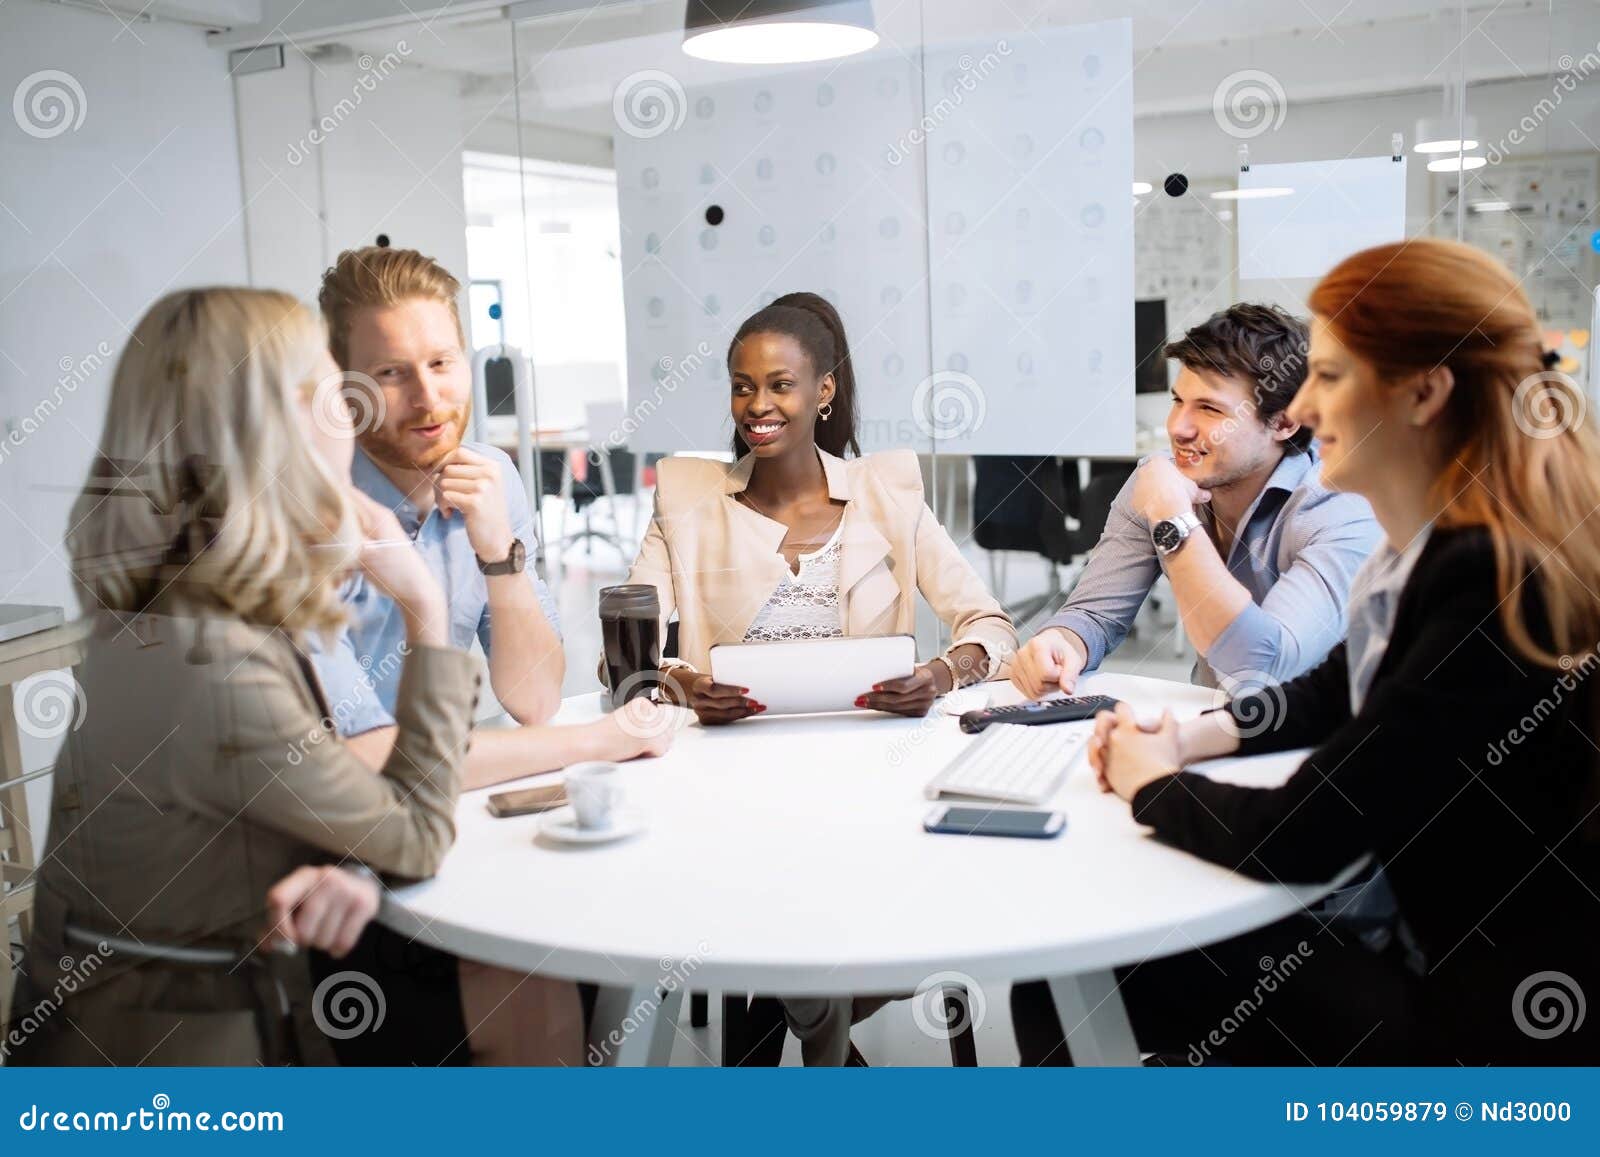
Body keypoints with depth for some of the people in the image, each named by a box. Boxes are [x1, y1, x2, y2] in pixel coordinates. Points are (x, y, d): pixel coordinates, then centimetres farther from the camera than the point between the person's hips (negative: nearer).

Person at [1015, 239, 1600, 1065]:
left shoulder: (1495, 584, -28)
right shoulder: (1433, 546, 3)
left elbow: (1300, 840, -26)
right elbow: (1329, 693, 20)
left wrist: (1150, 783, -6)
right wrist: (1185, 739, 2)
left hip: (1504, 1011, -8)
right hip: (1440, 949, 8)